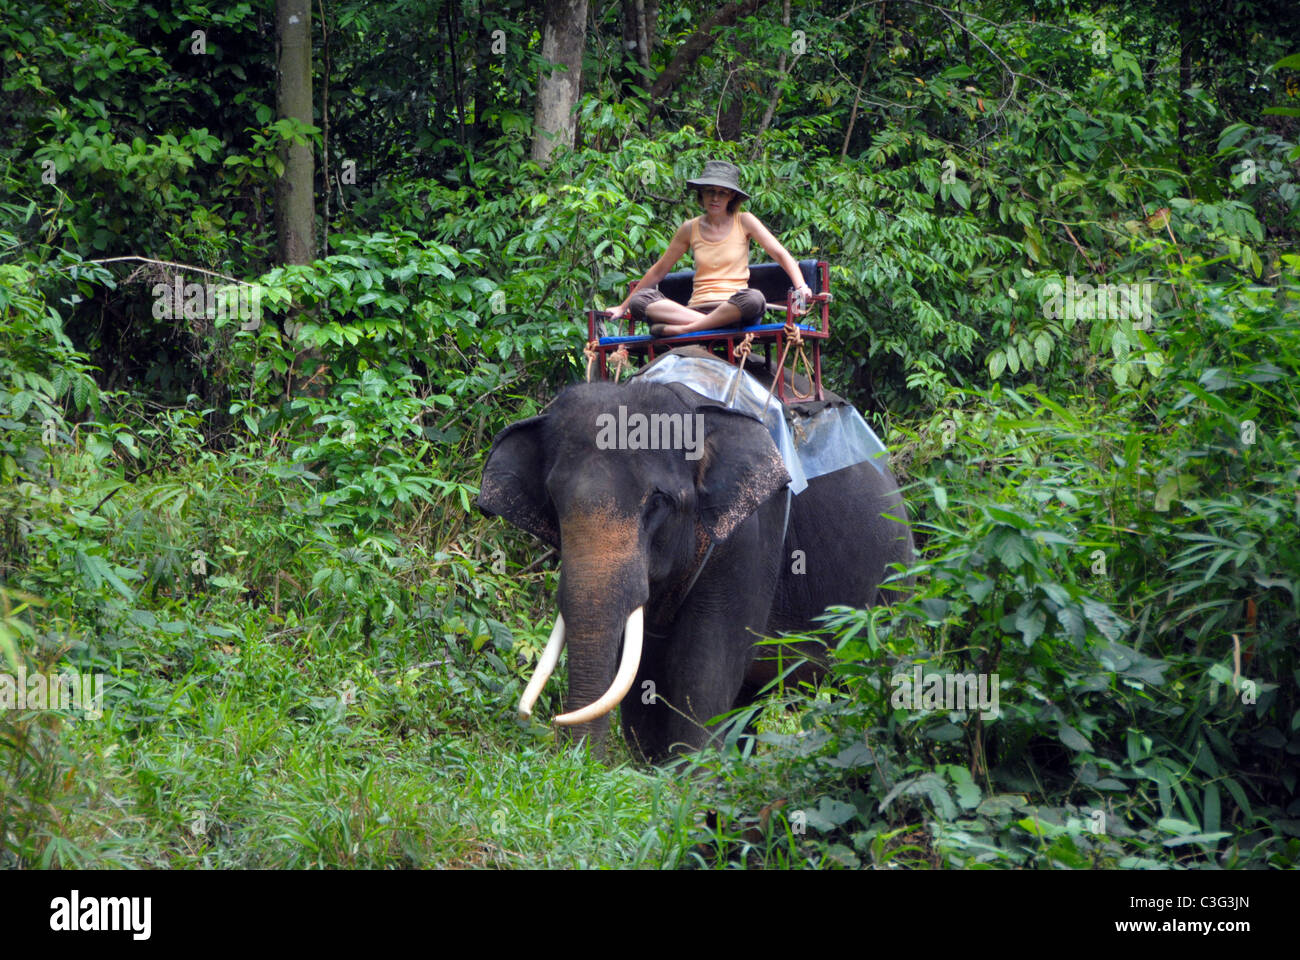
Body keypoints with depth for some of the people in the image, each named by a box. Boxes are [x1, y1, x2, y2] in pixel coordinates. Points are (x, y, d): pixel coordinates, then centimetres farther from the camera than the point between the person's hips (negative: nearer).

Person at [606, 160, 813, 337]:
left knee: (753, 298, -39)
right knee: (640, 300, -22)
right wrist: (622, 308, 20)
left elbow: (780, 254, 2)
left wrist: (800, 286, -17)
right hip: (698, 308, 2)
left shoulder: (744, 222, 8)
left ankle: (683, 329, -31)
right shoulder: (690, 229, 13)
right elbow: (658, 271, 20)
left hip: (732, 309, -2)